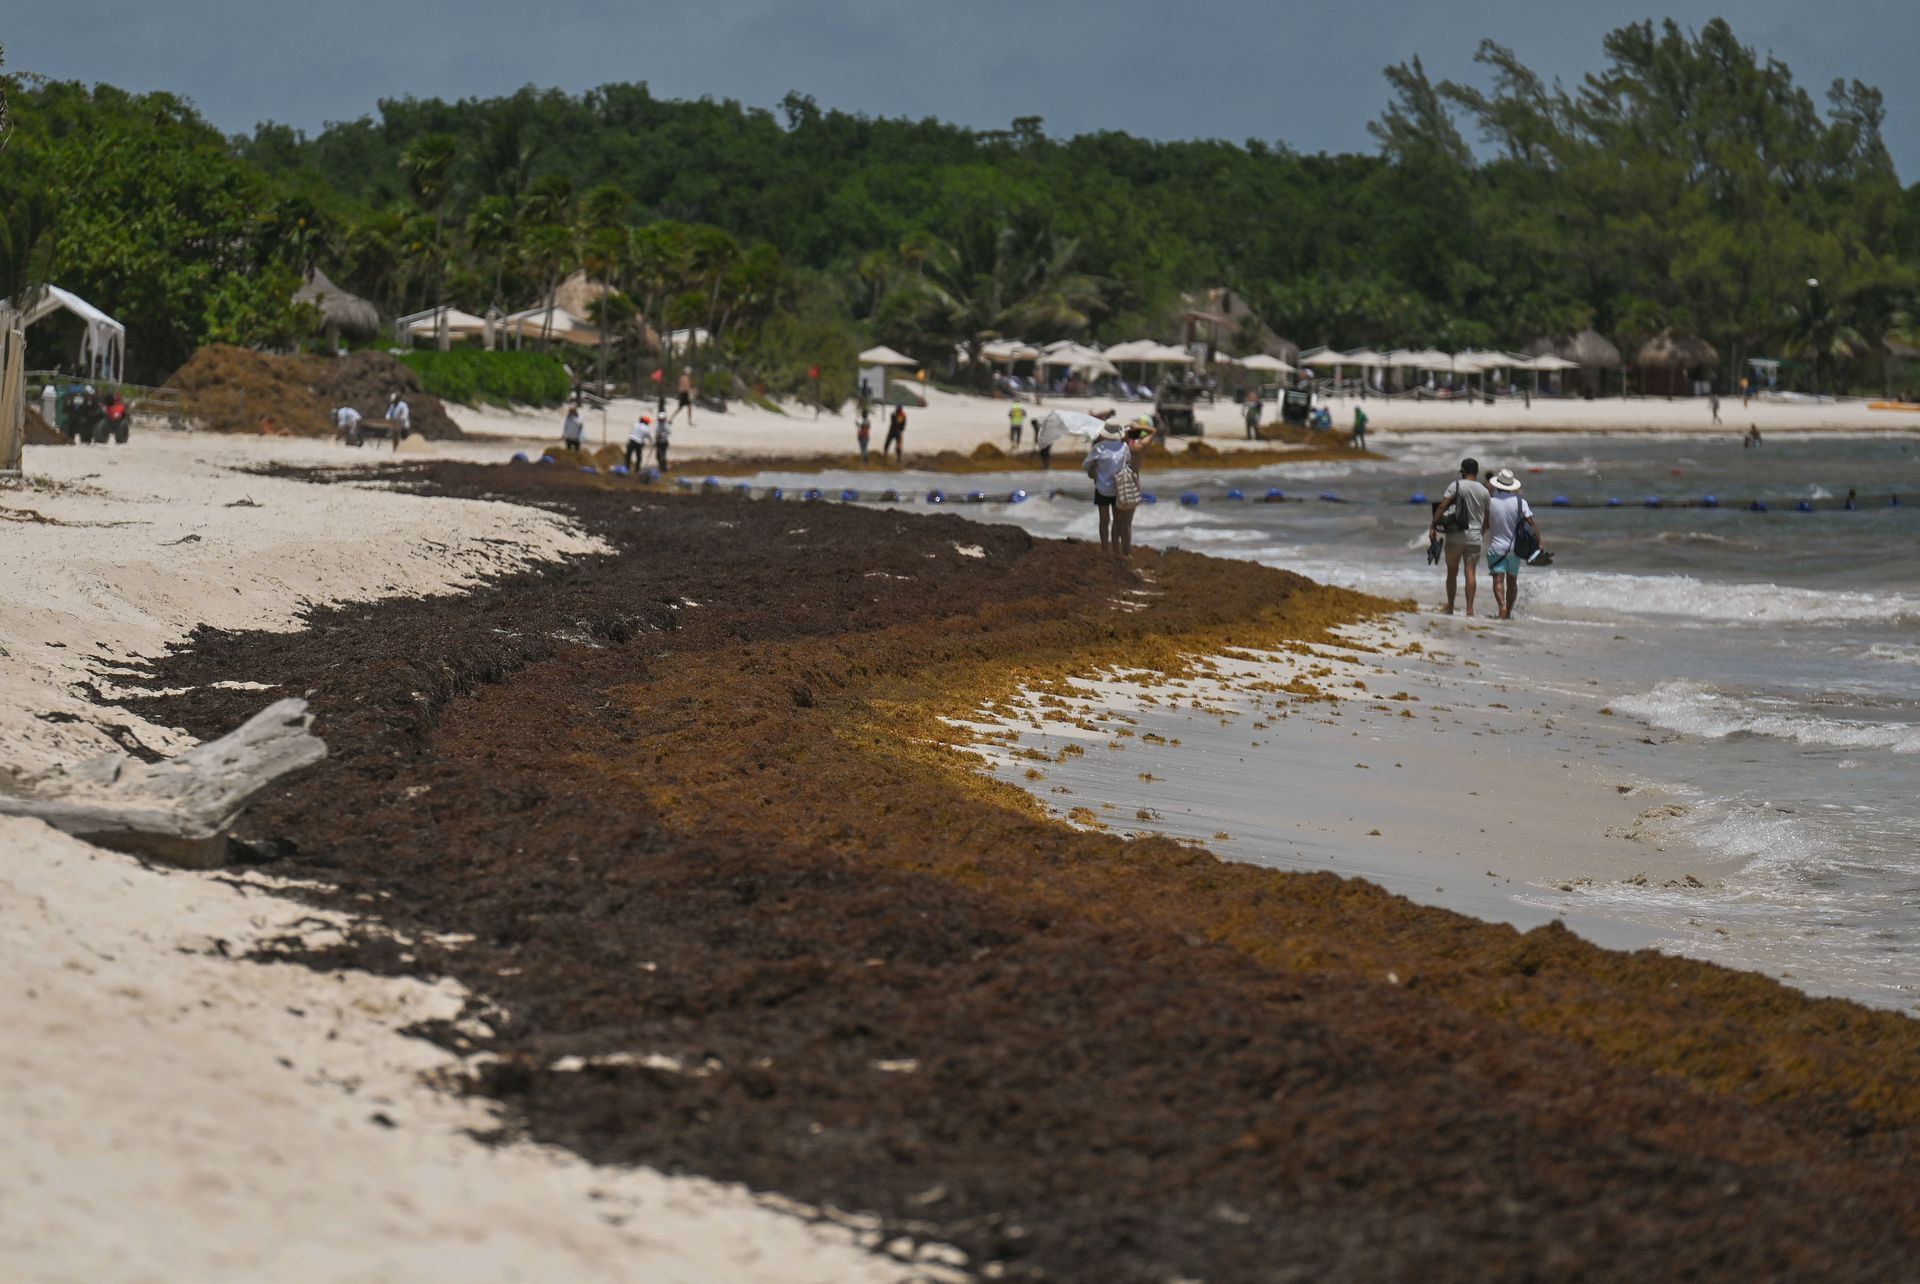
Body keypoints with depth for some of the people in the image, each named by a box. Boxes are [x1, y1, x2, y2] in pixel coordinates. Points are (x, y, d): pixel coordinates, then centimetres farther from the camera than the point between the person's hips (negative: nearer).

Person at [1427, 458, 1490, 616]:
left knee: (1452, 572, 10)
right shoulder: (1484, 492, 6)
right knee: (1470, 572, -1)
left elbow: (1443, 506, -15)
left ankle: (1450, 606, 17)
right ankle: (1469, 608, -12)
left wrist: (1432, 526, -14)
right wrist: (1482, 532, 28)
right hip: (1474, 537, 2)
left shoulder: (1456, 485, -5)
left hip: (1455, 536, -2)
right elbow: (1488, 518, 13)